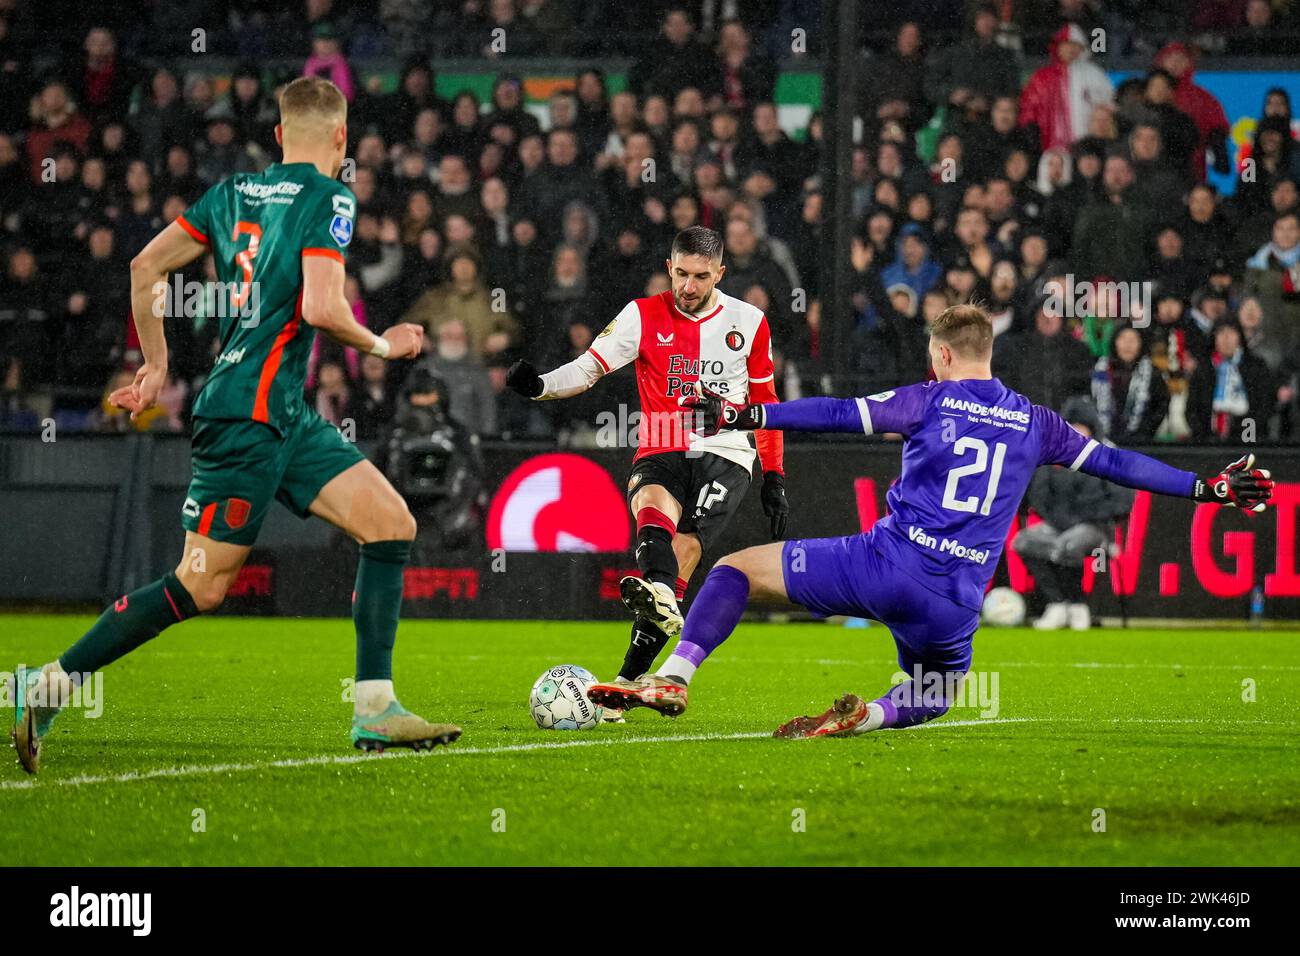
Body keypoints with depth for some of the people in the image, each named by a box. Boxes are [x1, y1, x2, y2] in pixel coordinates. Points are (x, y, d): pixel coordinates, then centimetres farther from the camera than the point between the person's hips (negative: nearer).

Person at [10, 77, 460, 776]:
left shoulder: (234, 191, 14)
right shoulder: (328, 197, -8)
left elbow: (146, 266, 13)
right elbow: (321, 307, -19)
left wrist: (156, 365, 21)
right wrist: (382, 346, -2)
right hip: (250, 415, -9)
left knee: (392, 523, 5)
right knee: (201, 586, -7)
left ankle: (374, 711, 1)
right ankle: (47, 686, -2)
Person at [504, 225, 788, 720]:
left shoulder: (748, 322, 8)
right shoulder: (644, 316, 3)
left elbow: (765, 402, 17)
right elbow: (589, 367, -5)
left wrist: (775, 480, 16)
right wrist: (539, 385, -25)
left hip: (725, 457, 0)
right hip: (659, 455, 0)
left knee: (683, 550, -22)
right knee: (653, 501, -35)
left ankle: (628, 680, -28)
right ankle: (658, 597, -66)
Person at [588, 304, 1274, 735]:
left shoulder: (930, 399, 6)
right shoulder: (1034, 423, 15)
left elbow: (841, 415, -4)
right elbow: (1112, 463, 18)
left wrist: (746, 415, -4)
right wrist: (1207, 490, 25)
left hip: (886, 563, -3)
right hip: (955, 603, 3)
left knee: (738, 568, 9)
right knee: (932, 699, 30)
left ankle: (672, 678, -12)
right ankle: (868, 717, -5)